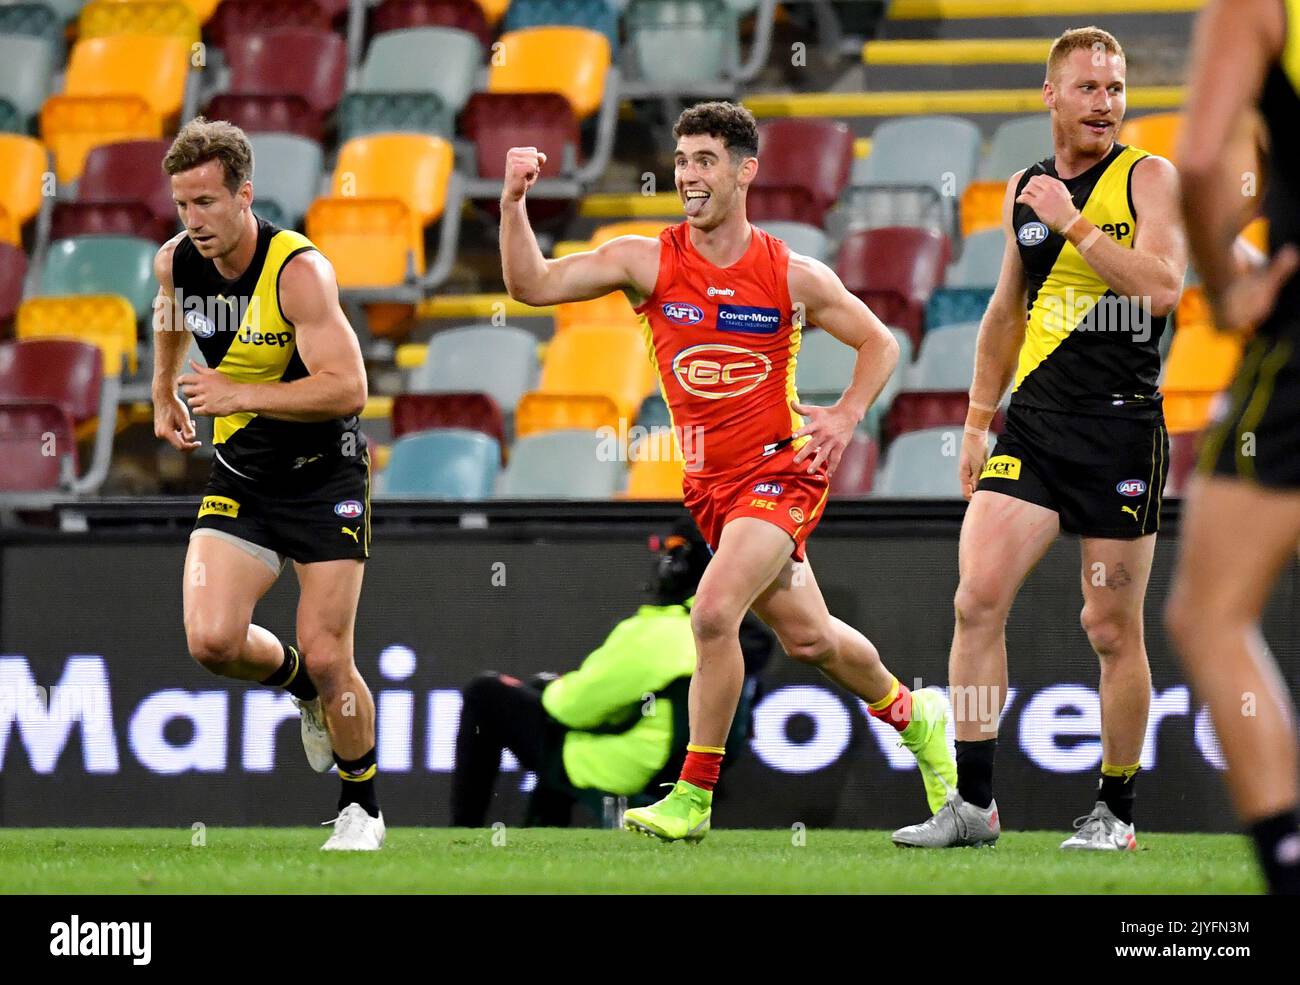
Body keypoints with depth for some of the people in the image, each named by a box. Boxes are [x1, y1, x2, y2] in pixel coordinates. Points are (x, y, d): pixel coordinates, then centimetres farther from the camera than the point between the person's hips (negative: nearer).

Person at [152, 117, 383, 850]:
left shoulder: (299, 270, -24)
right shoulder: (175, 262, -5)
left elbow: (348, 389, -32)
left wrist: (237, 395, -35)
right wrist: (164, 395, 30)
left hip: (325, 479, -5)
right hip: (240, 480, 5)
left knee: (327, 658, -6)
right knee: (212, 640, -15)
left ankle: (362, 807, 18)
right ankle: (301, 685, 20)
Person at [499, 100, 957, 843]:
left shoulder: (792, 276, -7)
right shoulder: (647, 261, -4)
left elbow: (879, 342, 7)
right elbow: (533, 285, -11)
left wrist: (845, 419, -7)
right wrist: (514, 203, -24)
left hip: (781, 470, -4)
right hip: (709, 482, 4)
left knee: (715, 613, -23)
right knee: (807, 637, 14)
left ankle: (694, 797, -13)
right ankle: (913, 714, 42)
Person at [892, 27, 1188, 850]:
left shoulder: (1148, 178, -2)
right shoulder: (1025, 189, 13)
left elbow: (1162, 287, -18)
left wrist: (1074, 223, -17)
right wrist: (978, 422, 22)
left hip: (1120, 427, -4)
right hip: (1033, 422, 4)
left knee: (1113, 630, 1)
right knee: (977, 597, -9)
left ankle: (1116, 813, 15)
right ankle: (974, 804, -4)